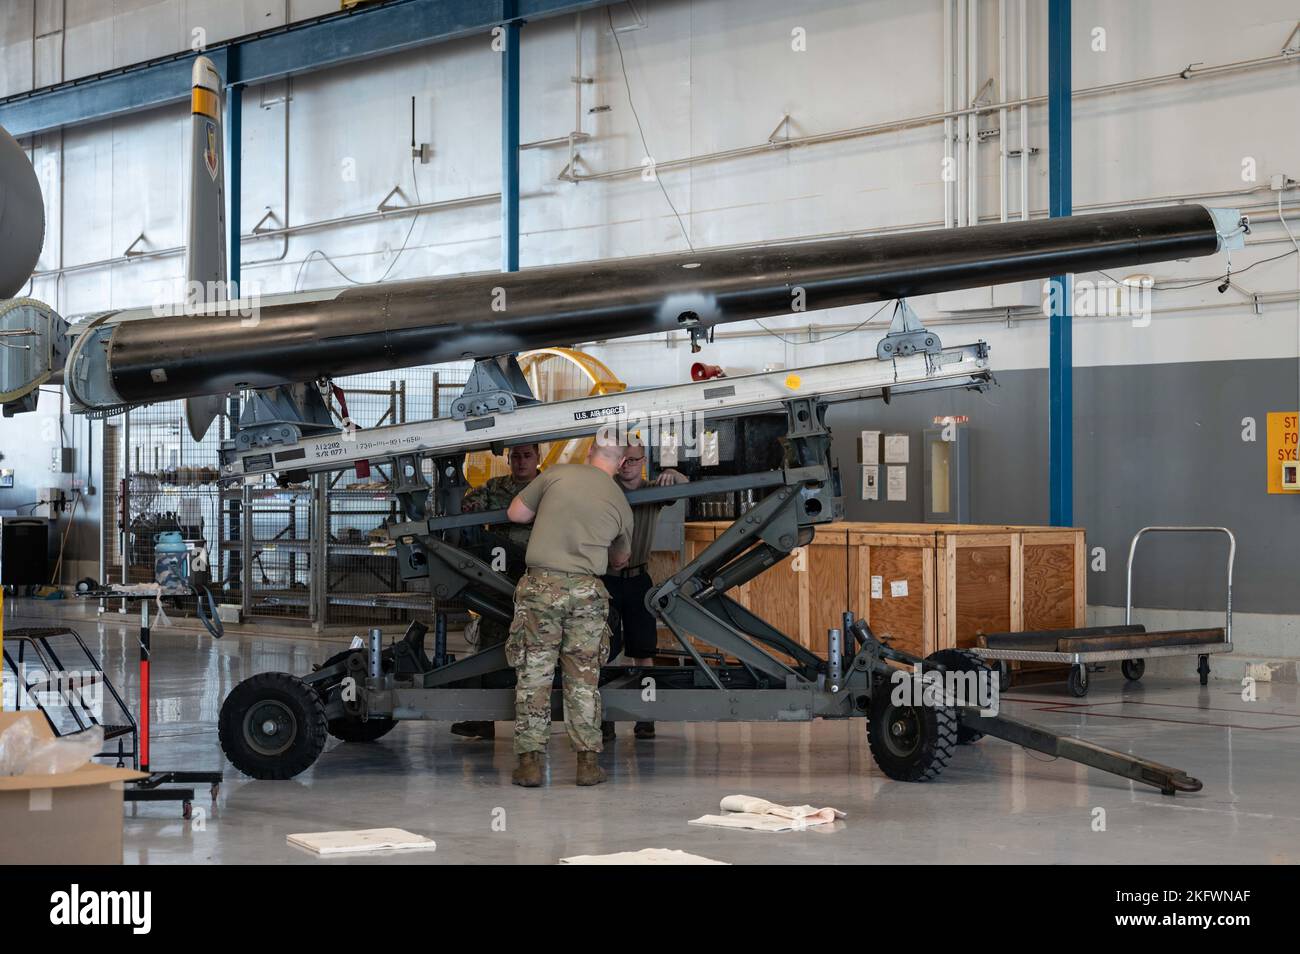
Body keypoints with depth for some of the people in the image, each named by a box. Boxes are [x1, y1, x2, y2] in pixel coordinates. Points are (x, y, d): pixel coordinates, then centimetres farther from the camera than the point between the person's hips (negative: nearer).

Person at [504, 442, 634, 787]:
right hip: (587, 591, 1)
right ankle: (588, 761, 8)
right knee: (584, 679, 9)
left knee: (533, 675, 3)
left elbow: (516, 513, 11)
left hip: (541, 584, -1)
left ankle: (530, 761, 1)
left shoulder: (558, 474, 3)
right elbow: (620, 559, 26)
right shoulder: (621, 503, 10)